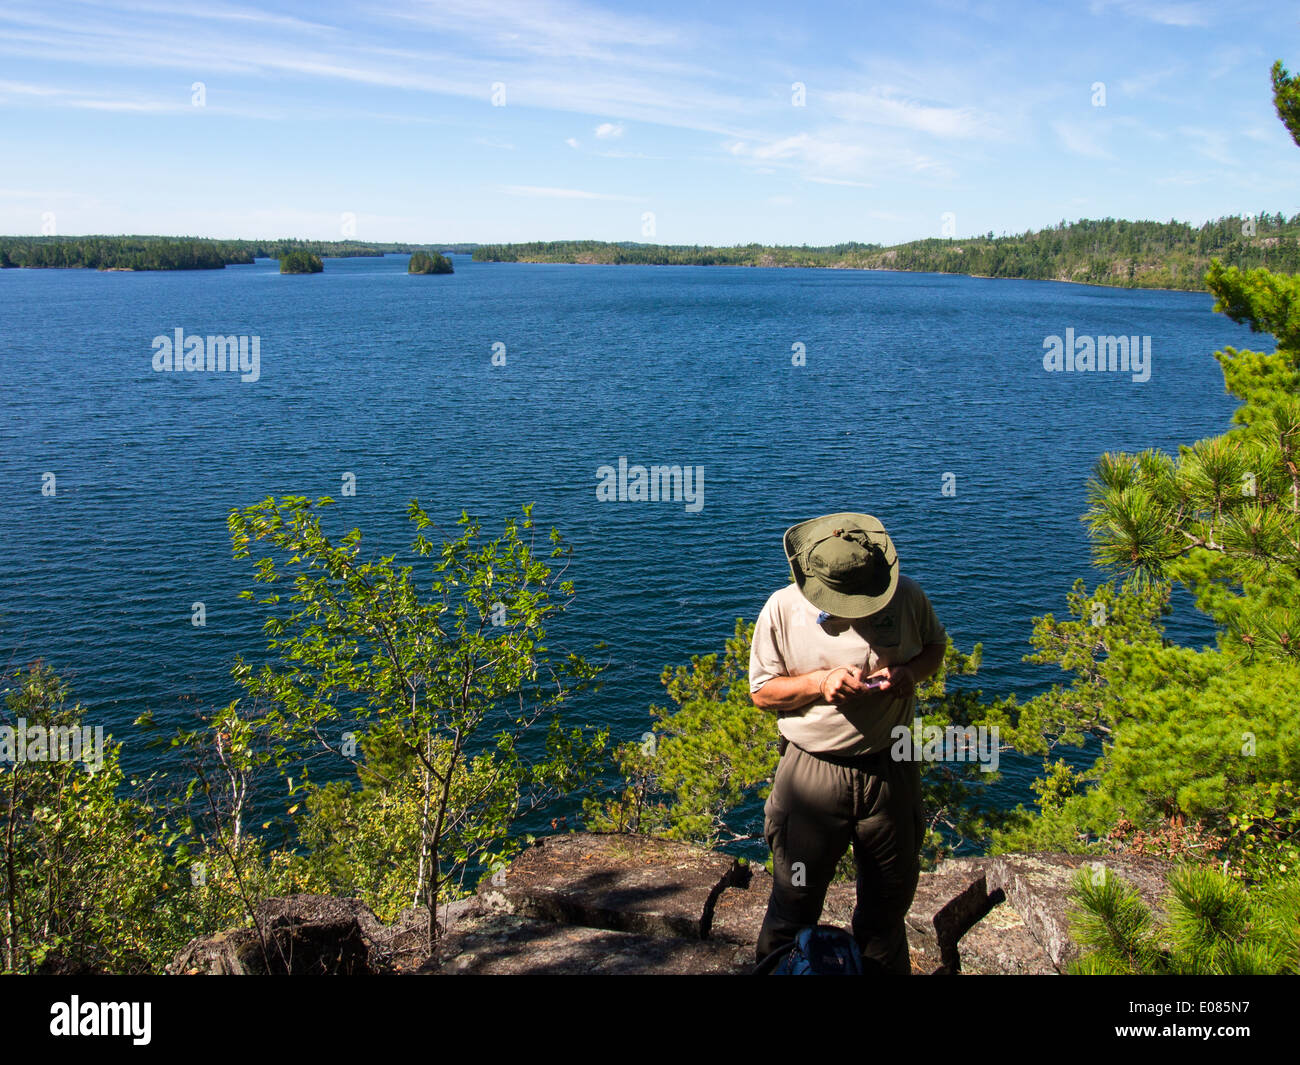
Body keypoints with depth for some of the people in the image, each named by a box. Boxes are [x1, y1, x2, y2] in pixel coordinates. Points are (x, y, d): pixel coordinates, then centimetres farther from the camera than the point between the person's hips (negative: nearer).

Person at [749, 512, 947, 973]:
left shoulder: (907, 596, -6)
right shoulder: (783, 609, -11)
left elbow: (935, 645, 12)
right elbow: (761, 691, -3)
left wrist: (911, 672, -10)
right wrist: (820, 683, -20)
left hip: (891, 770, 2)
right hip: (812, 774, -2)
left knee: (889, 900, 19)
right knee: (794, 903, 10)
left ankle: (883, 967, 43)